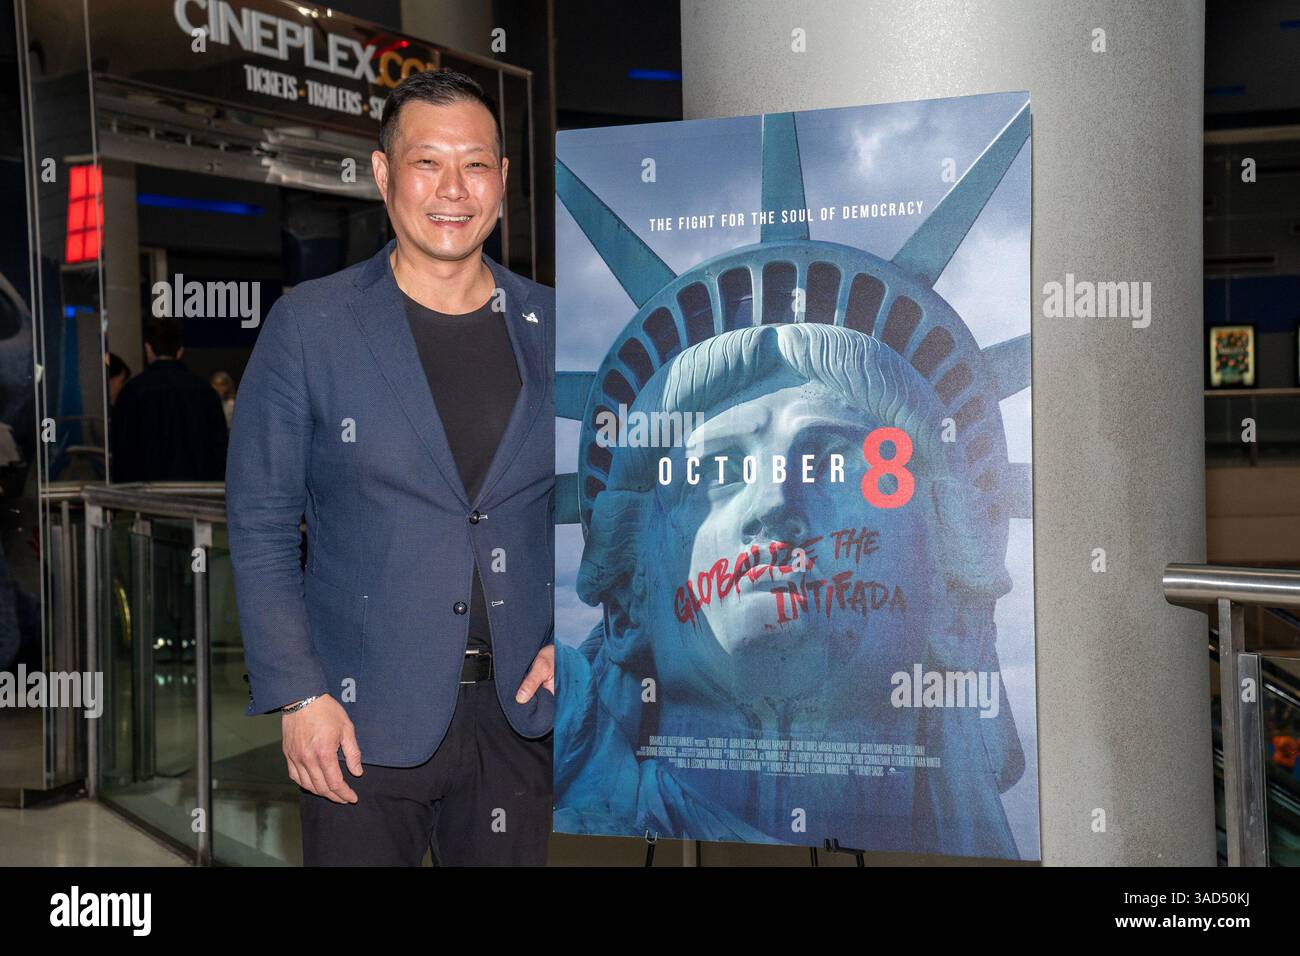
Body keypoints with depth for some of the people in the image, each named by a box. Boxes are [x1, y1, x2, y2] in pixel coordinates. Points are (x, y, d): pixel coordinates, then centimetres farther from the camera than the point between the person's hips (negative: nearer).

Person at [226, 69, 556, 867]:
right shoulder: (309, 327, -4)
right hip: (364, 720, -2)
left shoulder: (555, 327, 4)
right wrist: (298, 695, -9)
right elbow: (261, 527, -4)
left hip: (519, 708, 3)